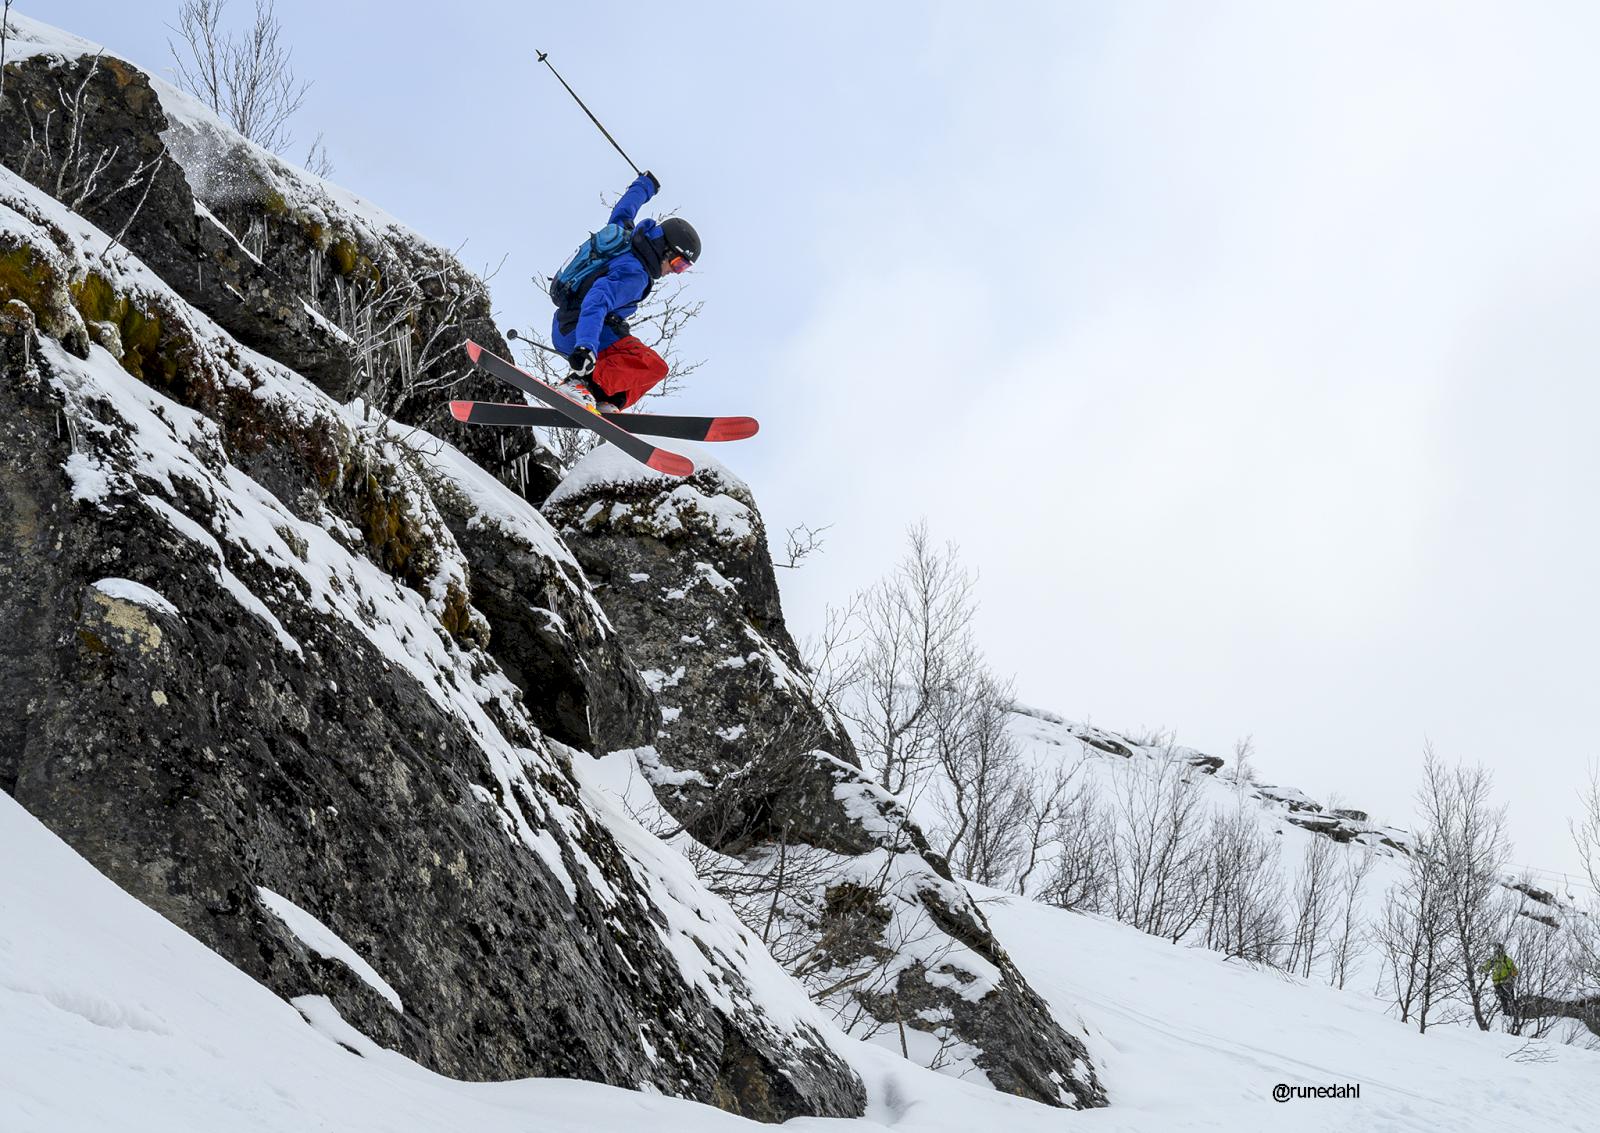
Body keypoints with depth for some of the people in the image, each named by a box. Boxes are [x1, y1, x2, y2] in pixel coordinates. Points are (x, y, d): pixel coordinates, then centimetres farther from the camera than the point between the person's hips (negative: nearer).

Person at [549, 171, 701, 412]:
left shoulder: (623, 243, 9)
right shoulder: (633, 275, -19)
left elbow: (622, 213, 31)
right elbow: (597, 301, -35)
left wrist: (645, 185, 51)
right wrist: (586, 346, -50)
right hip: (579, 333, -11)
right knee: (654, 366, -23)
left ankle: (605, 402, -6)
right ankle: (583, 383, -35)